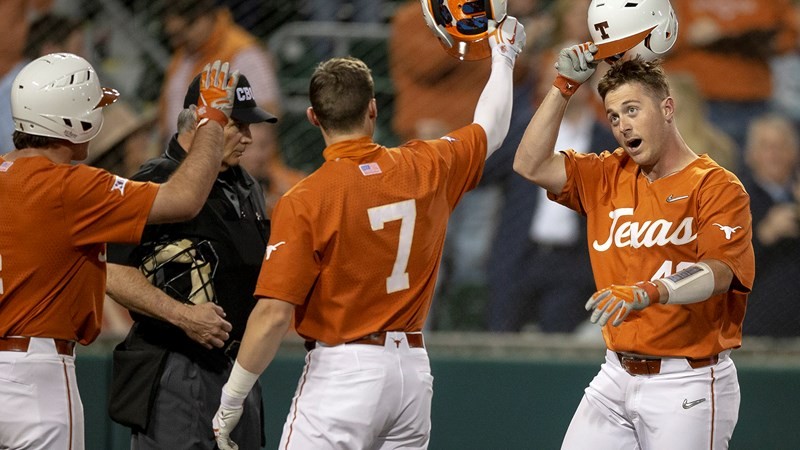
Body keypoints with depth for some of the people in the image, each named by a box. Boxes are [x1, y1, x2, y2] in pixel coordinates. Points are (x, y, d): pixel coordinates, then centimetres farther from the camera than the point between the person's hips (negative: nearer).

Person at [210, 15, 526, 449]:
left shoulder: (304, 201, -12)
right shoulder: (425, 169, 2)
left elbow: (273, 314, -15)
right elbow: (490, 129, 23)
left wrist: (231, 401, -7)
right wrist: (503, 56, 40)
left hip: (344, 371, -6)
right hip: (414, 368, 6)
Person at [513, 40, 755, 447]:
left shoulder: (717, 187, -8)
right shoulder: (609, 177, 12)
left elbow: (717, 273, -21)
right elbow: (531, 165, 5)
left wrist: (646, 292, -38)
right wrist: (564, 85, 0)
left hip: (688, 383, -6)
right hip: (616, 377, 6)